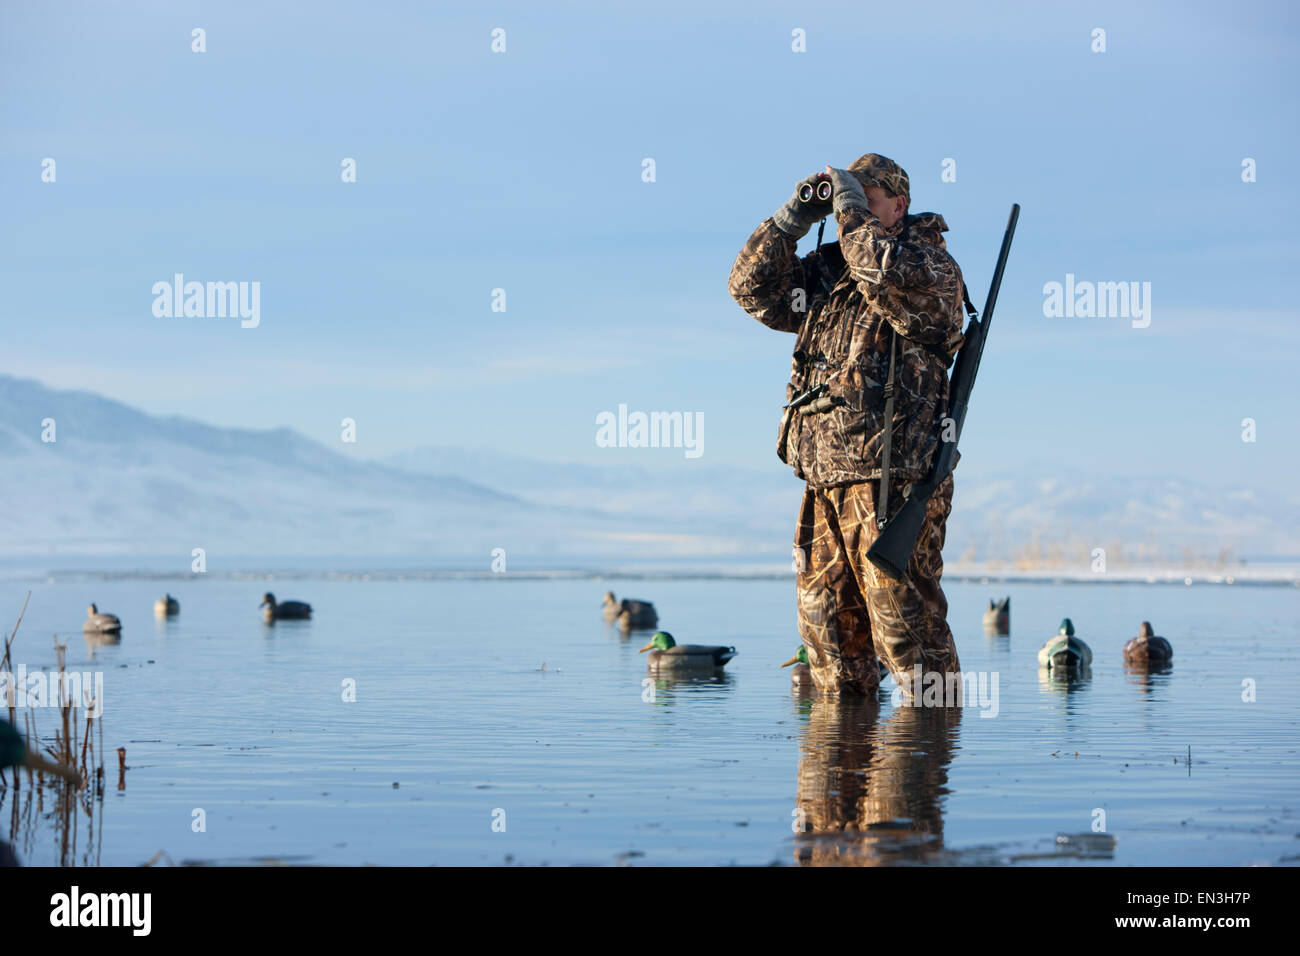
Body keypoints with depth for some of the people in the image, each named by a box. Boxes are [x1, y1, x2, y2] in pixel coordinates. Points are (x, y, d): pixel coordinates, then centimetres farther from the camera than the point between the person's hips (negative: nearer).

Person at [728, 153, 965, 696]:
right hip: (826, 483, 8)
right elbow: (753, 287, 15)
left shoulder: (931, 267, -3)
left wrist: (851, 208, -14)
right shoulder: (824, 275, 18)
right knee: (827, 621, 11)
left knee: (904, 620, -8)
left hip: (893, 481, -7)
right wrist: (794, 218, 5)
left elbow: (890, 280, -25)